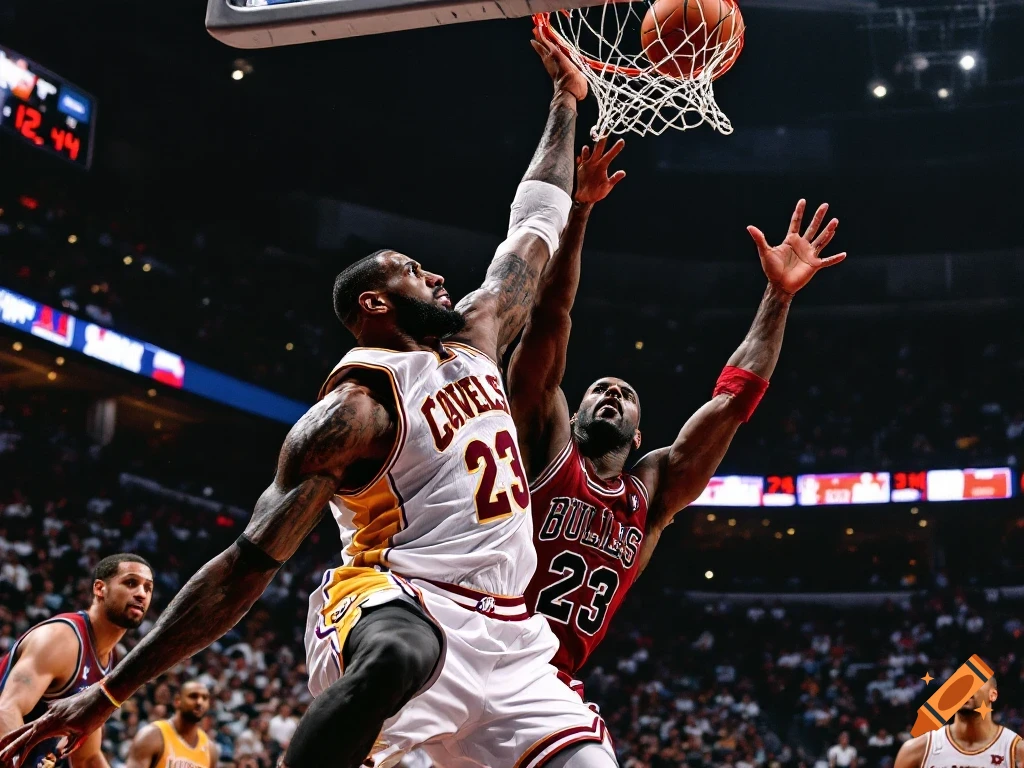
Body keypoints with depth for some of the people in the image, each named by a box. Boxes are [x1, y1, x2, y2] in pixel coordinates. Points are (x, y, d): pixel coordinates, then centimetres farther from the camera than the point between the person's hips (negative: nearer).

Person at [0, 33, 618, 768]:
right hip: (395, 599, -8)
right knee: (403, 653, -44)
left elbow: (534, 228, 28)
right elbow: (249, 563, -11)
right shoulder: (358, 407, -8)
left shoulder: (473, 335, 15)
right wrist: (109, 693, -15)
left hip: (504, 634, 8)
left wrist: (568, 101, 29)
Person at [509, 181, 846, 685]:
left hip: (554, 684, 4)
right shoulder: (546, 451, 4)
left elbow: (731, 399, 12)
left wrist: (779, 293, 10)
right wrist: (578, 211, -9)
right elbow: (549, 318, -3)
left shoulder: (650, 494, 14)